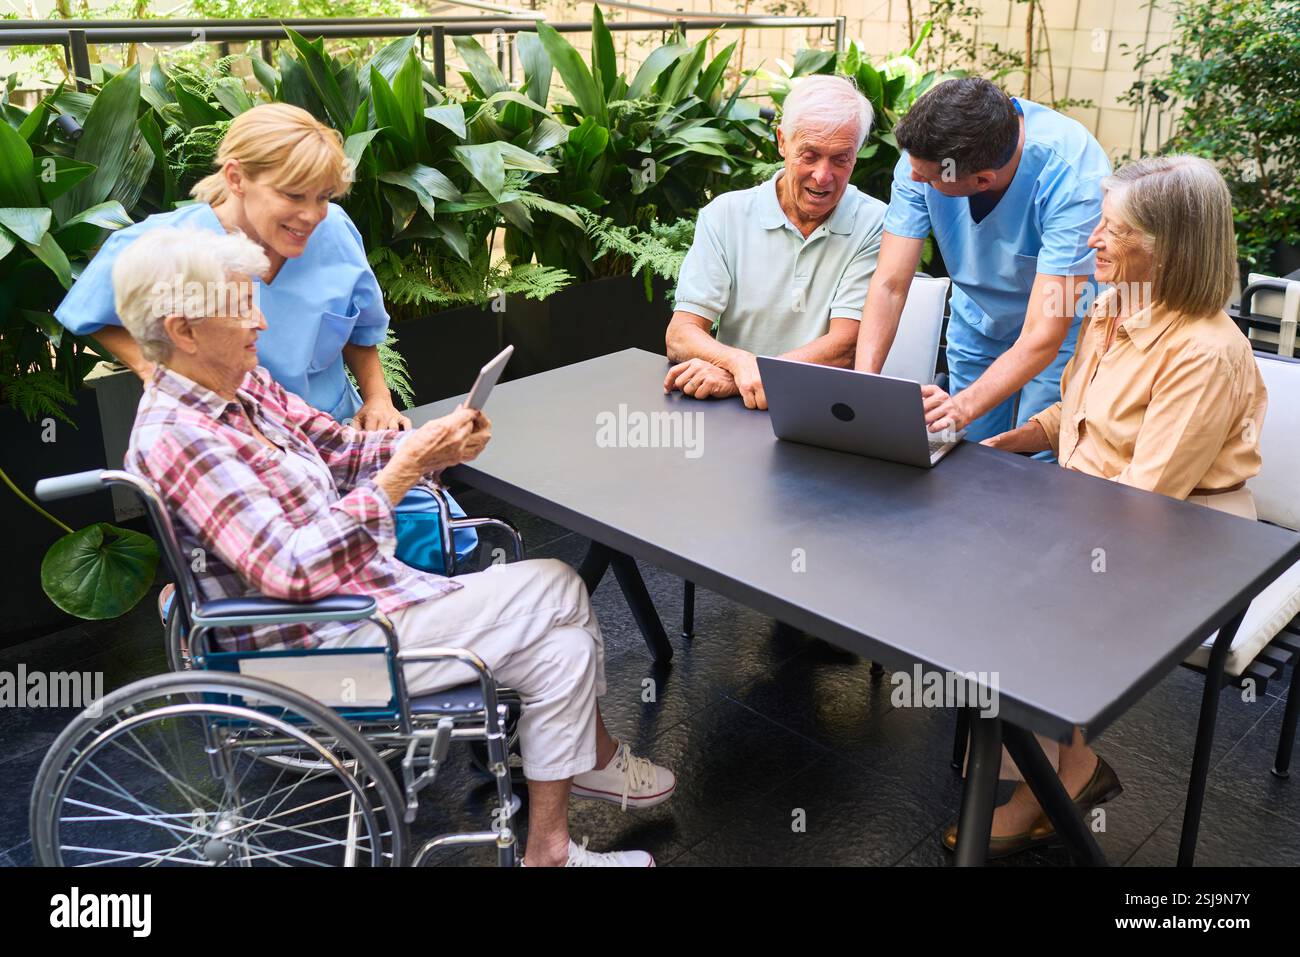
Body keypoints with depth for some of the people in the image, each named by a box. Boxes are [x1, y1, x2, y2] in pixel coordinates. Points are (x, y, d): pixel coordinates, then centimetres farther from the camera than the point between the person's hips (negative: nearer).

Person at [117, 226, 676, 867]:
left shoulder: (245, 385, 5)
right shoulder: (172, 439, -22)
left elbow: (341, 451, 9)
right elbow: (291, 569, -29)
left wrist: (434, 446, -11)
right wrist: (404, 471, -28)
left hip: (369, 585, 9)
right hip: (318, 643, -9)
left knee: (557, 585, 6)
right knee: (560, 642, -8)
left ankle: (597, 758, 25)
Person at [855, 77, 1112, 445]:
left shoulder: (1074, 176, -34)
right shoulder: (926, 152, -24)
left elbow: (1043, 336, -37)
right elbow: (890, 285, -23)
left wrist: (963, 406, -51)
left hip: (1062, 325, -3)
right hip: (977, 321, 3)